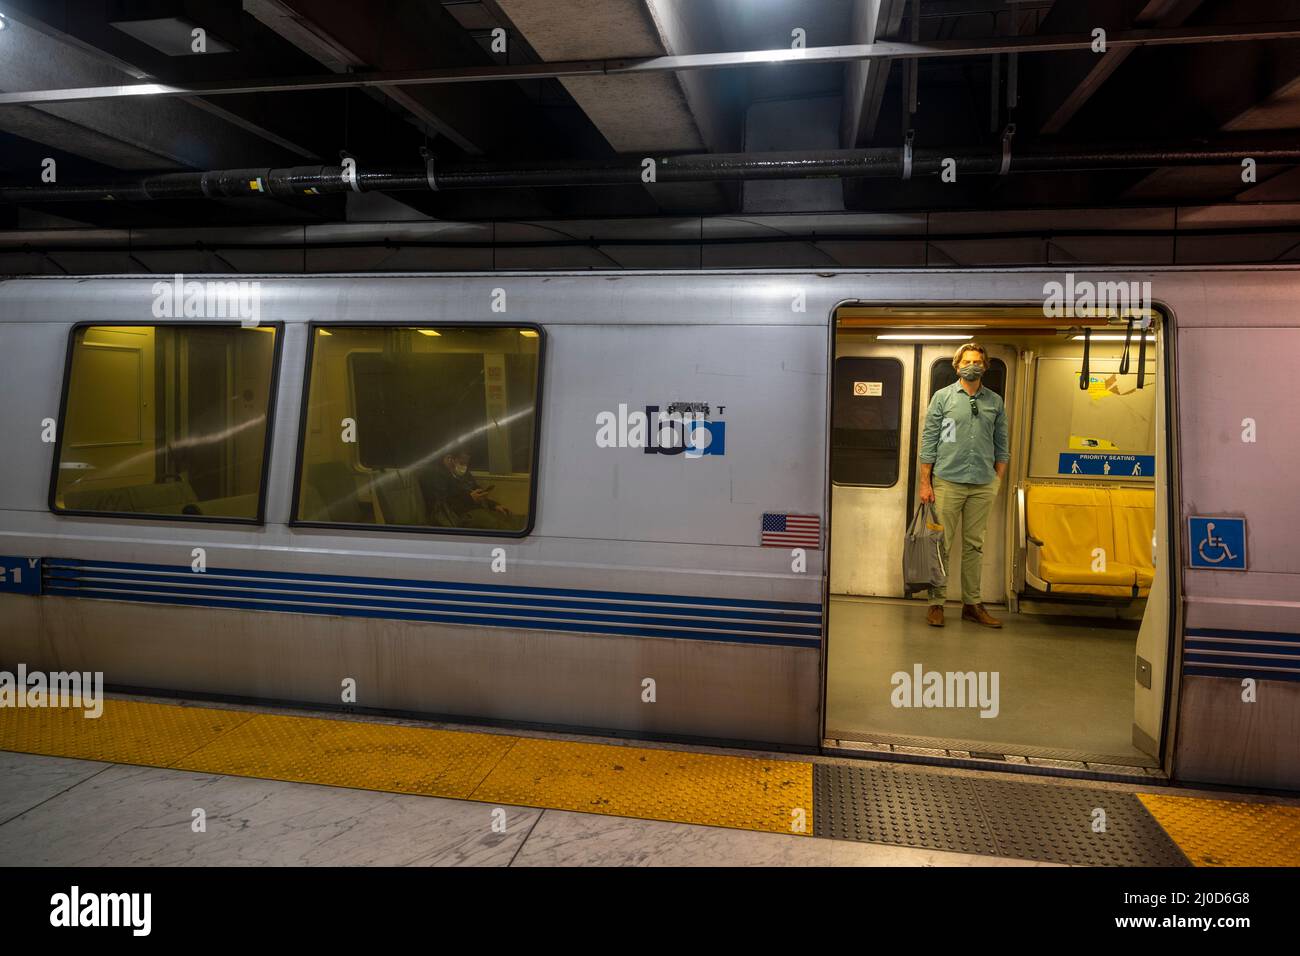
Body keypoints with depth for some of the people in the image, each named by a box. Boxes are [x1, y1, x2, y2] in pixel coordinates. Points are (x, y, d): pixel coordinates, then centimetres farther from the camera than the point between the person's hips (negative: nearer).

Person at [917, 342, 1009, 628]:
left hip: (983, 486, 3)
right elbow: (928, 442, 0)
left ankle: (972, 604, 17)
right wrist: (925, 483, -5)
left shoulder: (995, 402, 11)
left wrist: (998, 482, 7)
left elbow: (1001, 445, 14)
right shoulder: (942, 397, 3)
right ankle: (936, 603, 7)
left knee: (974, 545, 9)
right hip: (948, 482, -3)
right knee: (940, 544, -1)